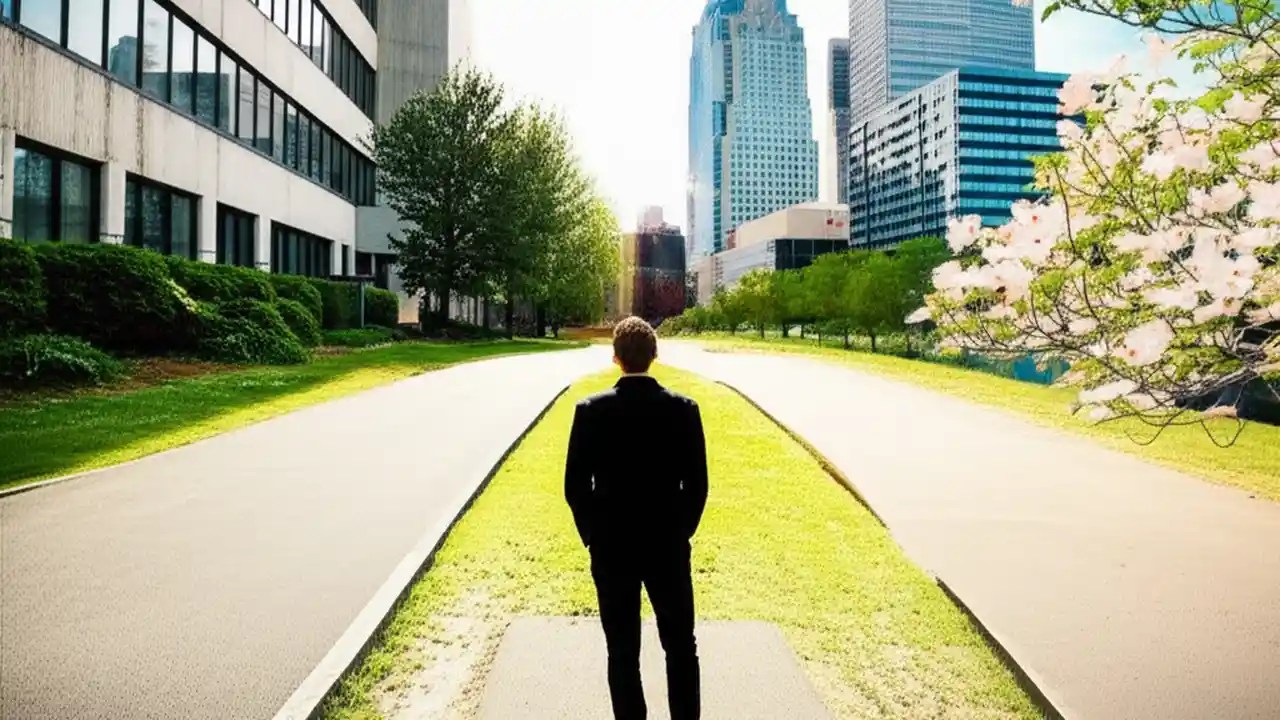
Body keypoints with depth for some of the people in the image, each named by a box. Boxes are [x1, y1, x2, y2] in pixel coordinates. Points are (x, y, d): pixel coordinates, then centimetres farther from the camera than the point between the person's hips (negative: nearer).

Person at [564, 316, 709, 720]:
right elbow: (697, 485, -5)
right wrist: (682, 532, 10)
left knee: (622, 653, 12)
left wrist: (593, 536, 8)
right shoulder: (683, 409, -9)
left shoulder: (590, 411, -11)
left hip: (611, 548, 0)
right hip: (668, 546, 1)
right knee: (681, 648, 17)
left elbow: (575, 487, -7)